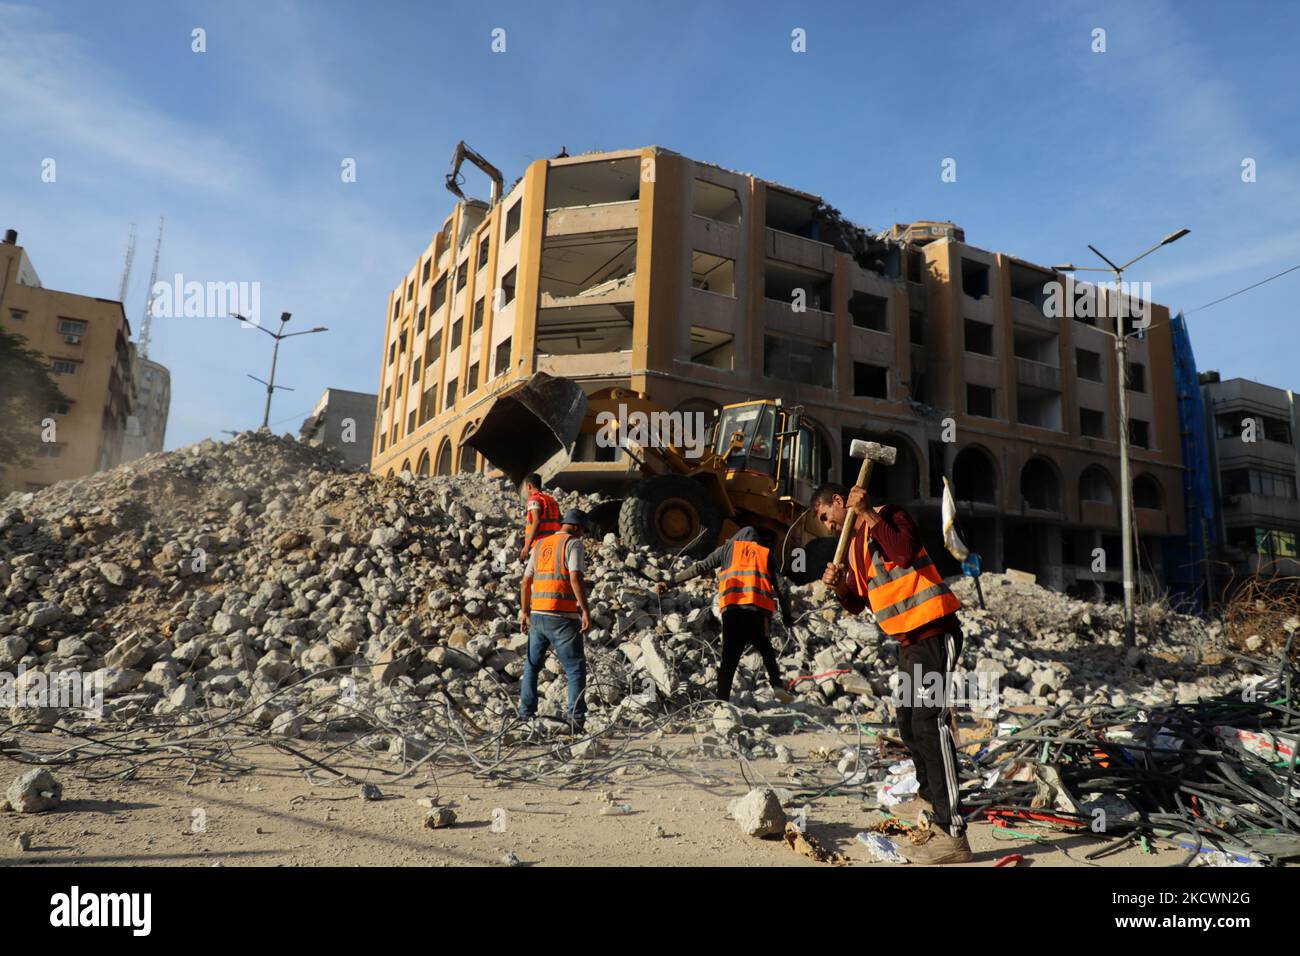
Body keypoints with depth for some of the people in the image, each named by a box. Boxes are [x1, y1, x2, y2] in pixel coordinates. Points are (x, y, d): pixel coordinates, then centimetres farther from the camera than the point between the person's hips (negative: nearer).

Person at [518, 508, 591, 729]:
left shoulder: (539, 545, 16)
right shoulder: (573, 544, -4)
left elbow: (526, 582, 17)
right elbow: (575, 579, -18)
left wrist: (524, 613, 24)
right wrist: (586, 611, -20)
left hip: (537, 614, 6)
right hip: (563, 618, -6)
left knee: (532, 666, 20)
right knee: (576, 669, 0)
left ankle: (526, 713, 21)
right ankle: (576, 718, -7)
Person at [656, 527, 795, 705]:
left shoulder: (728, 549, 19)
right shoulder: (765, 553, 21)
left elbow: (700, 567, 8)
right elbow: (780, 587, 15)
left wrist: (671, 582, 6)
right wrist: (787, 614, 25)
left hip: (732, 609, 0)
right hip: (758, 610, 1)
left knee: (729, 657, 5)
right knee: (766, 651, 19)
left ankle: (722, 700, -4)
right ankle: (777, 685, -2)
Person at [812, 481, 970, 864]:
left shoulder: (888, 516, -8)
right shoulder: (853, 543, 16)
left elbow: (904, 551, -30)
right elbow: (857, 604, 15)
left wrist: (868, 512, -26)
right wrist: (840, 587, -5)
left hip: (934, 632, -10)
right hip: (909, 639, 10)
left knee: (930, 722, -17)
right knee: (908, 721, 20)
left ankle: (951, 833, -17)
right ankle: (930, 797, 40)